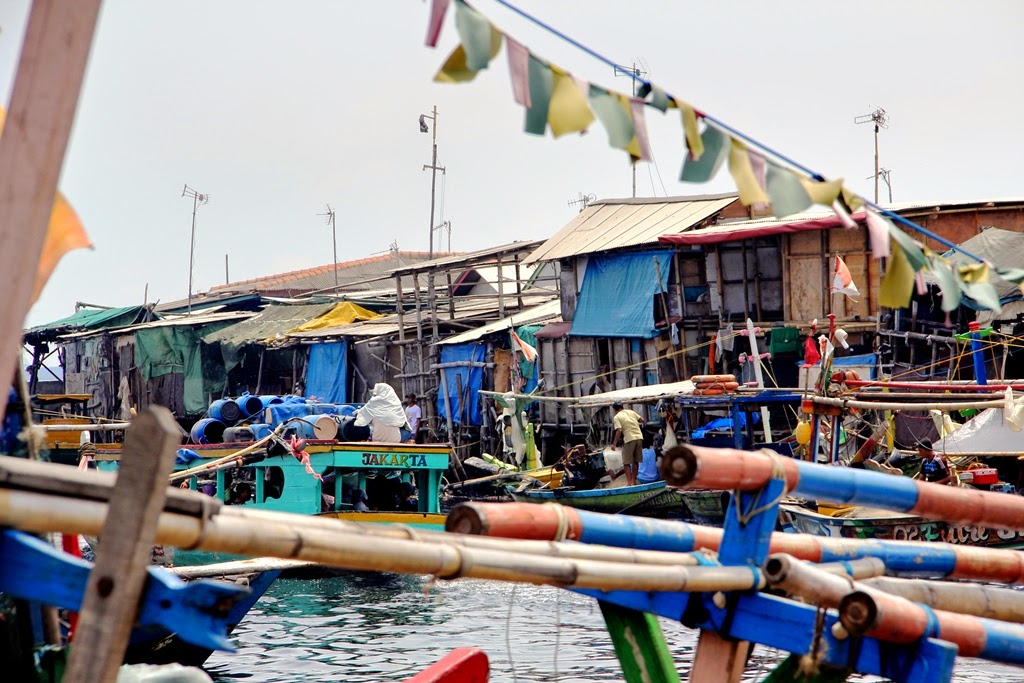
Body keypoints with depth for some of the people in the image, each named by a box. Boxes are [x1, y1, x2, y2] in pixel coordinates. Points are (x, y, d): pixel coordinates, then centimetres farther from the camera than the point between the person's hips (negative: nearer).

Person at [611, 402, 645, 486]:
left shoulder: (617, 417, -2)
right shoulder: (631, 412, 13)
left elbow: (619, 431, -13)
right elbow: (642, 420, 14)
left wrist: (614, 444, -9)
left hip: (629, 439, -5)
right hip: (639, 437, 5)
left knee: (626, 463, 3)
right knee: (635, 461, 16)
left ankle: (630, 482, -5)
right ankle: (634, 481, 21)